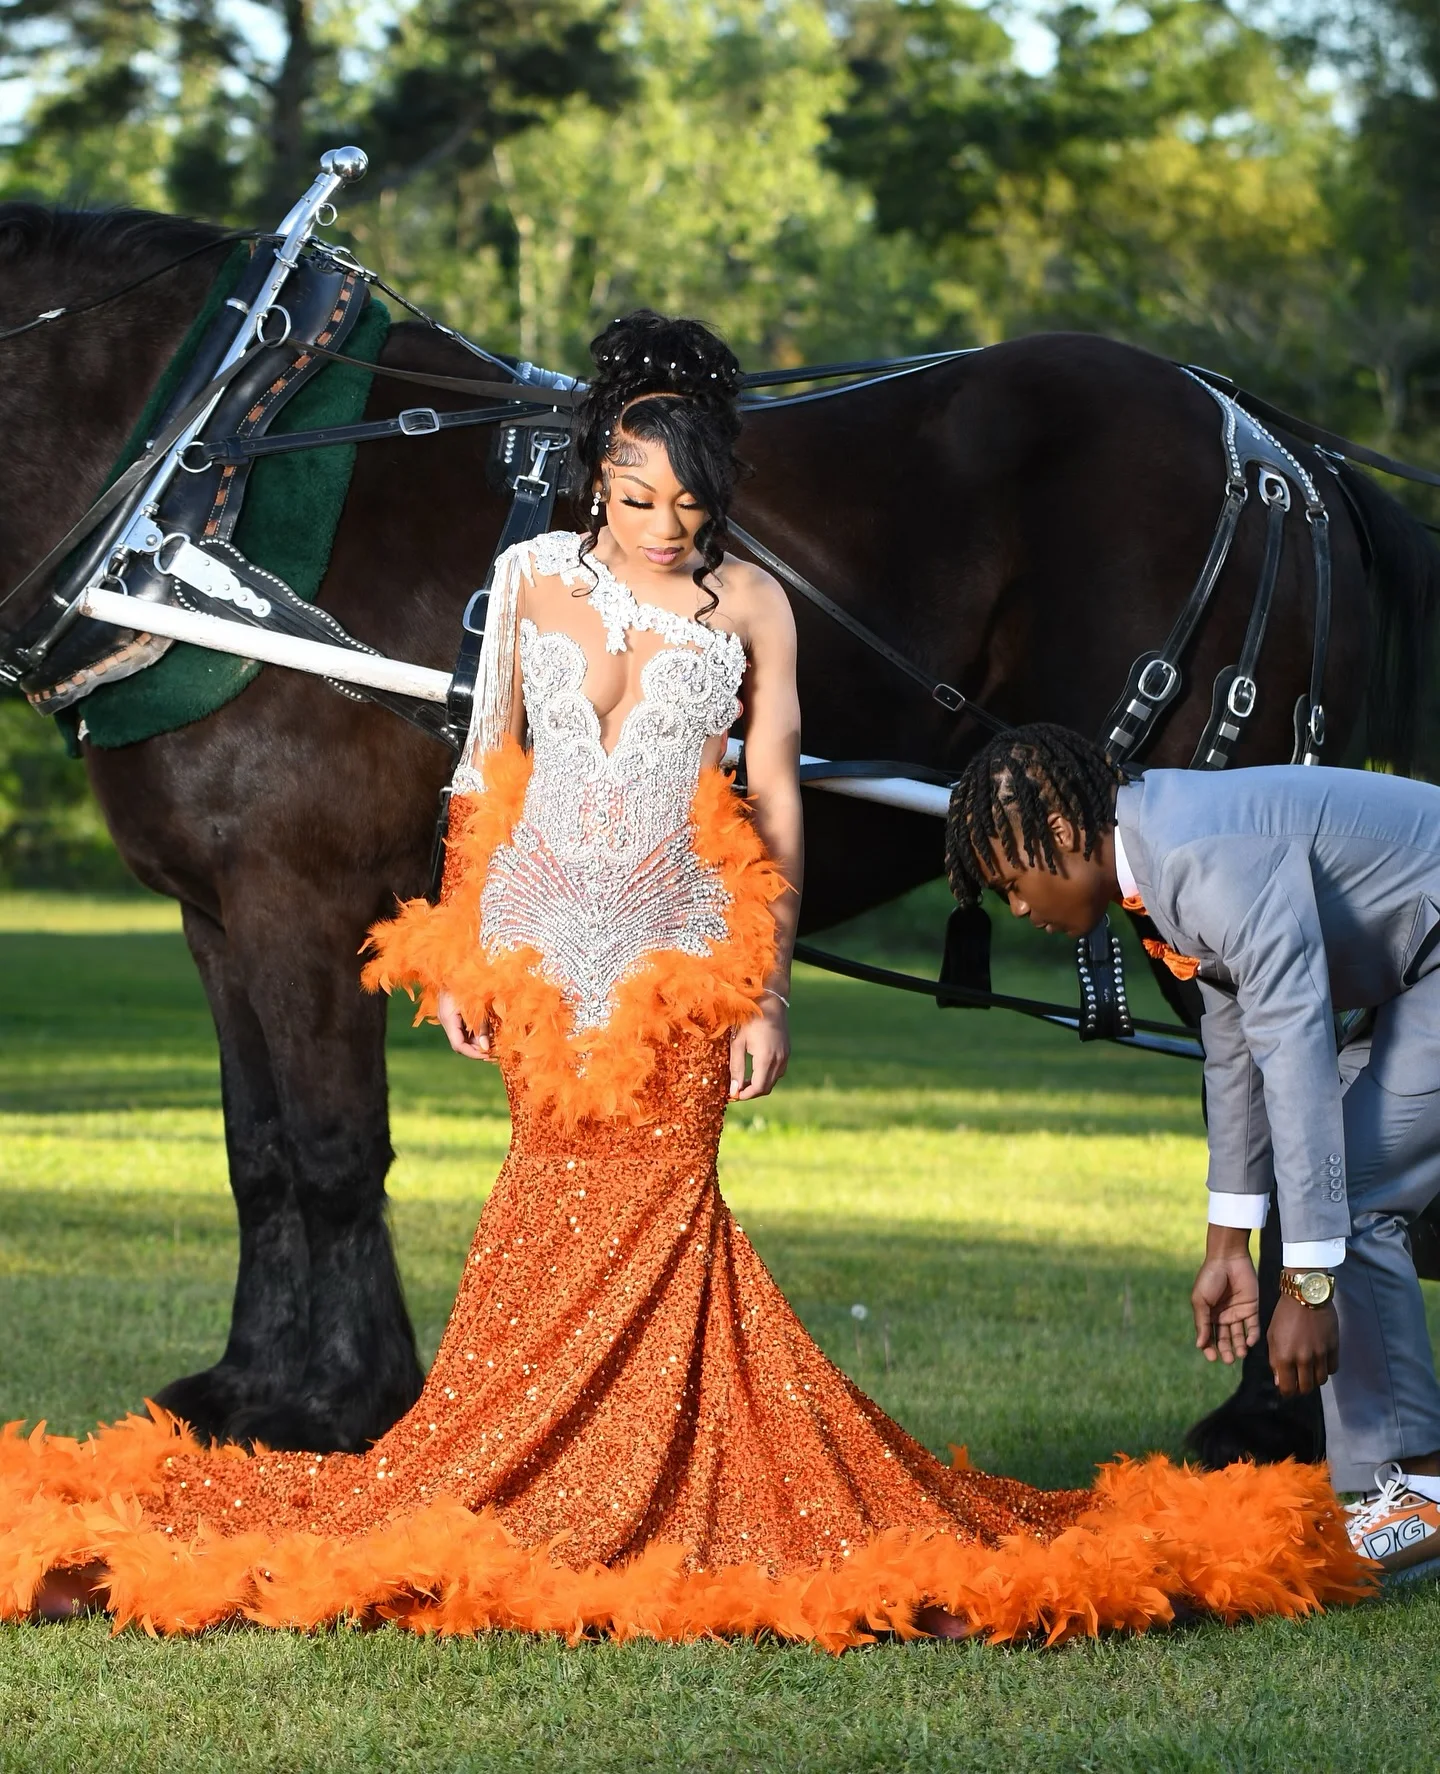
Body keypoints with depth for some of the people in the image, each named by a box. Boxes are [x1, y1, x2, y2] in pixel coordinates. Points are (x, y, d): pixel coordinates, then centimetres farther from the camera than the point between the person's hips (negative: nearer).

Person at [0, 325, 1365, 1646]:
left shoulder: (748, 606, 1)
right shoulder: (533, 577, 5)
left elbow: (776, 804, 3)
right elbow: (486, 768, 11)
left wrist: (769, 994, -2)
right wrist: (453, 950, 6)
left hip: (679, 943, -1)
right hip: (538, 934, 1)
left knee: (646, 1197, -9)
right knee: (580, 1193, -1)